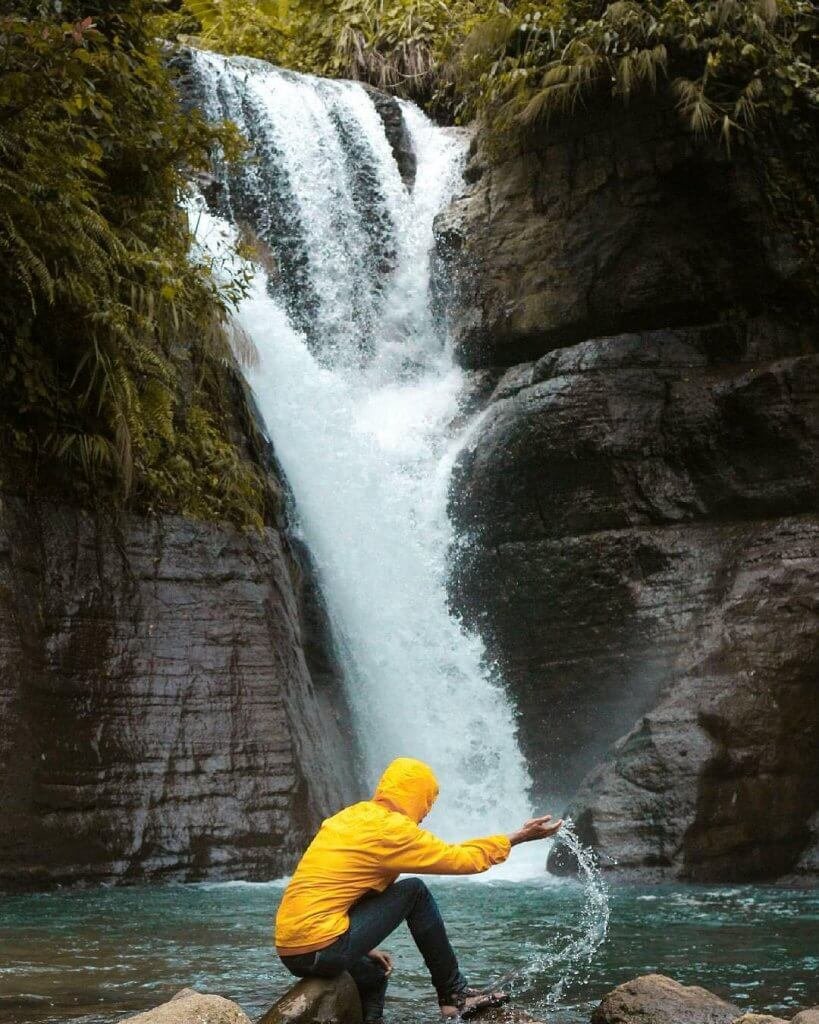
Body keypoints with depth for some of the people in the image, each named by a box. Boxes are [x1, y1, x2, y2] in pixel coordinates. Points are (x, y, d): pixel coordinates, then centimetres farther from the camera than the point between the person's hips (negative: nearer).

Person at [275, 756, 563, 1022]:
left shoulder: (351, 816, 18)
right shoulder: (389, 829, -8)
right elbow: (463, 859, -1)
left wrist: (366, 947, 26)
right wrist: (518, 837, 10)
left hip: (289, 950, 9)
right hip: (323, 948, -9)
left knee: (375, 974, 31)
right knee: (414, 892, 1)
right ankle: (455, 994, 8)